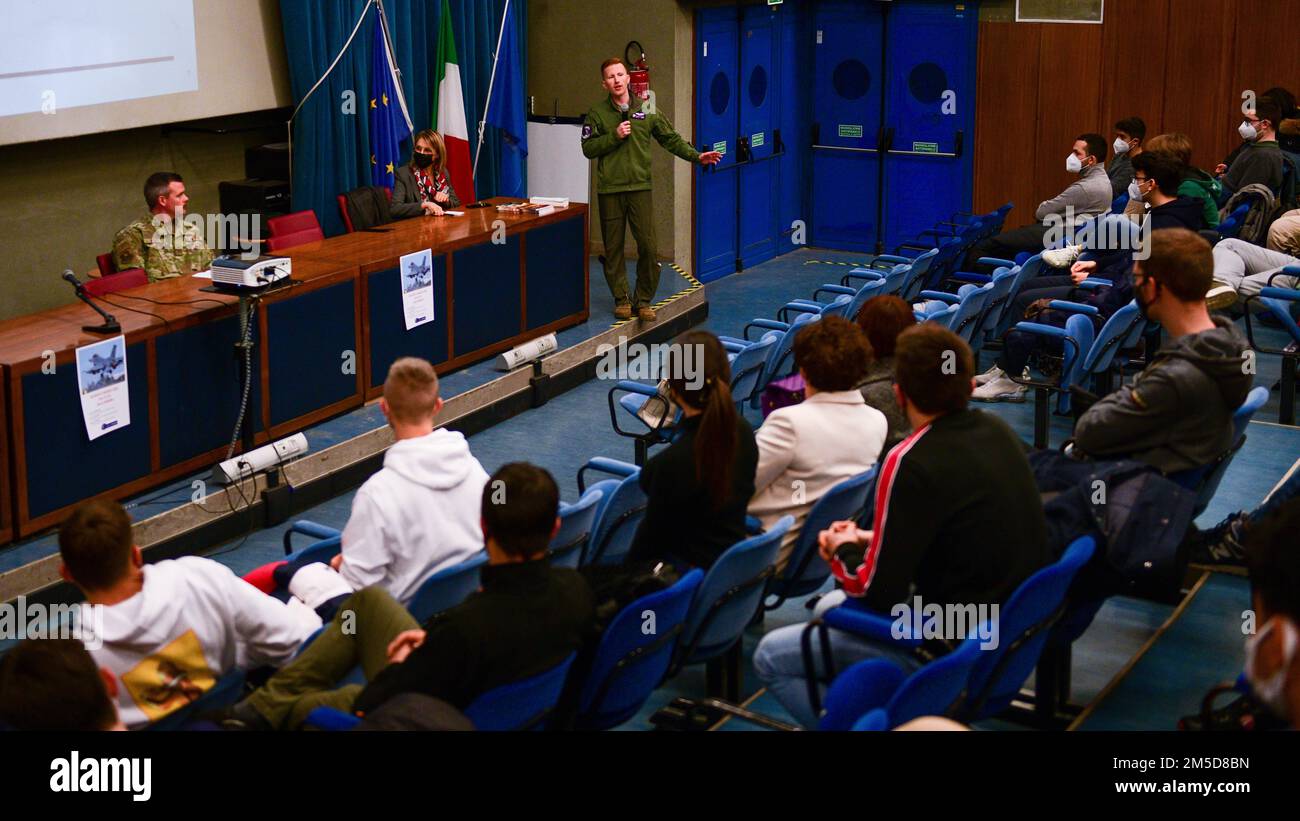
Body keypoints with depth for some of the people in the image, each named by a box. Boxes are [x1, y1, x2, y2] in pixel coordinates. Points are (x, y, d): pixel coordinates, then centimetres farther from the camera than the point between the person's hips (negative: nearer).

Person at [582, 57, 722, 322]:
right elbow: (588, 148, -1)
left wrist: (696, 156, 0)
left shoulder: (647, 110, 7)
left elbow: (671, 139, 10)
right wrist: (614, 136, -13)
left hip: (640, 188, 0)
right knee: (613, 248, 4)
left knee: (648, 247, -6)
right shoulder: (597, 114, 4)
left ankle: (644, 300, 6)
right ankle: (621, 298, 16)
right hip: (609, 190, 0)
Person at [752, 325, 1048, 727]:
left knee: (771, 656, -1)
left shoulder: (910, 463, -24)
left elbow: (879, 591, -18)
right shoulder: (997, 430, 0)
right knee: (829, 606, 26)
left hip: (956, 648, -9)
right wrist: (873, 541, 10)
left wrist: (844, 552, 3)